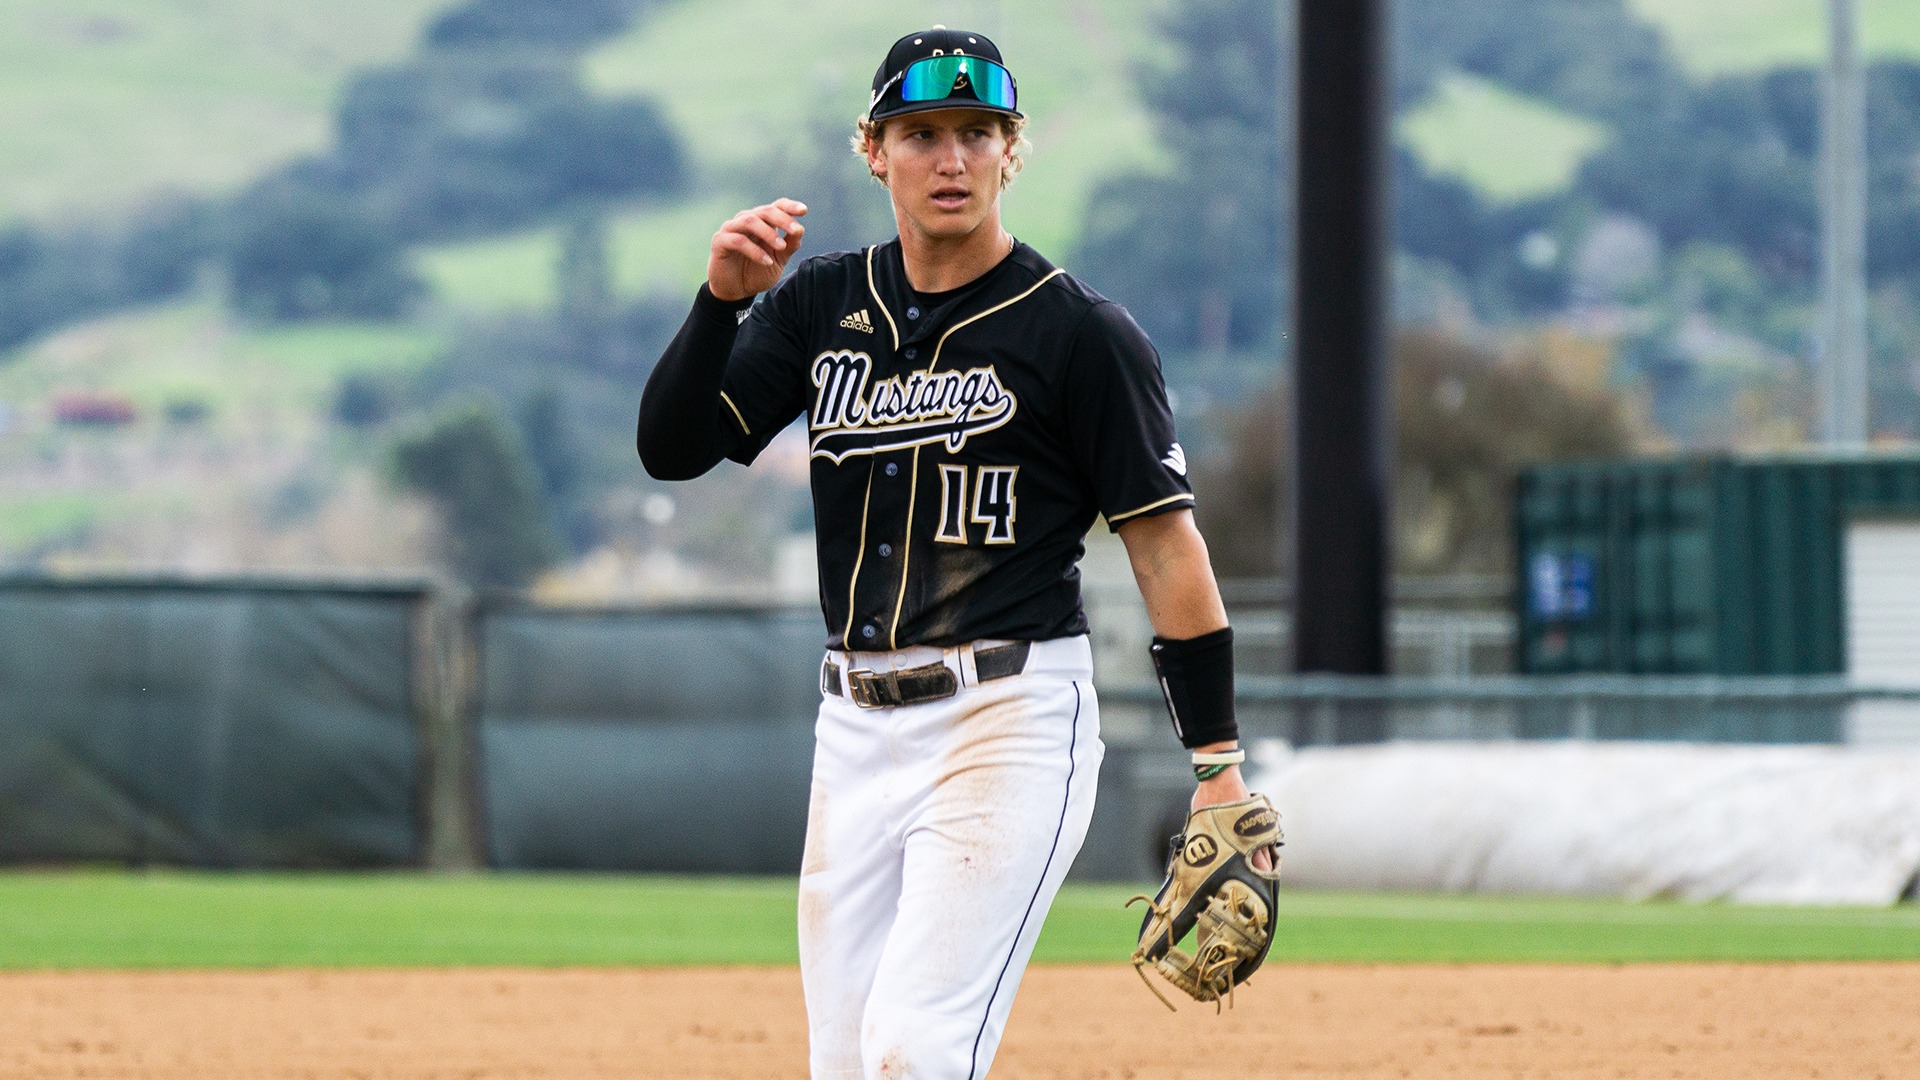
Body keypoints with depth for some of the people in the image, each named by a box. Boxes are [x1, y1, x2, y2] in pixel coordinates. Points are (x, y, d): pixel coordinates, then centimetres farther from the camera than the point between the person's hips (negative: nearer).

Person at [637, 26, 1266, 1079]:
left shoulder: (1081, 333, -5)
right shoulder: (820, 306, 10)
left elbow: (1167, 547, -6)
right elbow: (670, 447, 3)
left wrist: (1219, 766, -11)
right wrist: (722, 301, -14)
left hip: (1012, 722, -6)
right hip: (857, 726, 6)